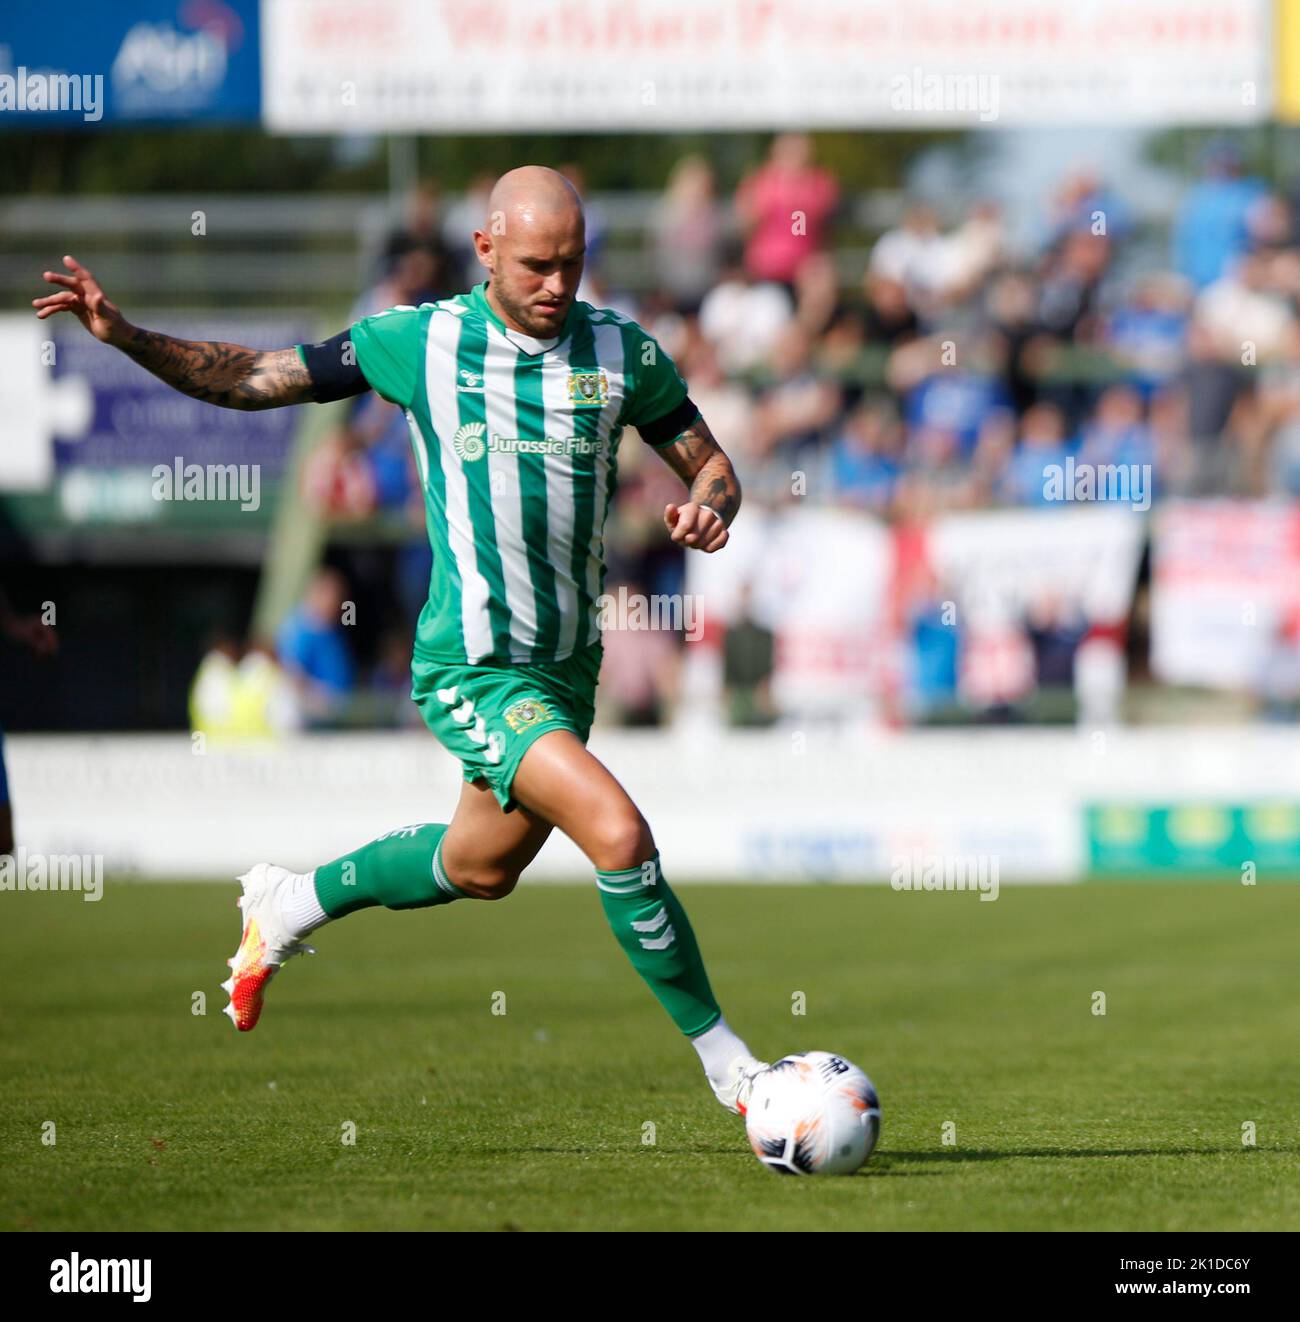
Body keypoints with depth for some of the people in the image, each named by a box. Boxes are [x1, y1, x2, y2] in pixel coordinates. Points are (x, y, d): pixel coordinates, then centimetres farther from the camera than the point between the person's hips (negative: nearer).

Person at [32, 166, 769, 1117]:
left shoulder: (622, 351, 1)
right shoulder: (418, 342, -6)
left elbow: (710, 463, 9)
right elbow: (254, 379, 3)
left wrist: (709, 507, -14)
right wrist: (124, 336, -9)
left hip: (568, 662, 6)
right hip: (474, 669, -6)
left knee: (482, 868, 23)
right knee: (617, 832, -22)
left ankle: (291, 905, 47)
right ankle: (726, 1062, -10)